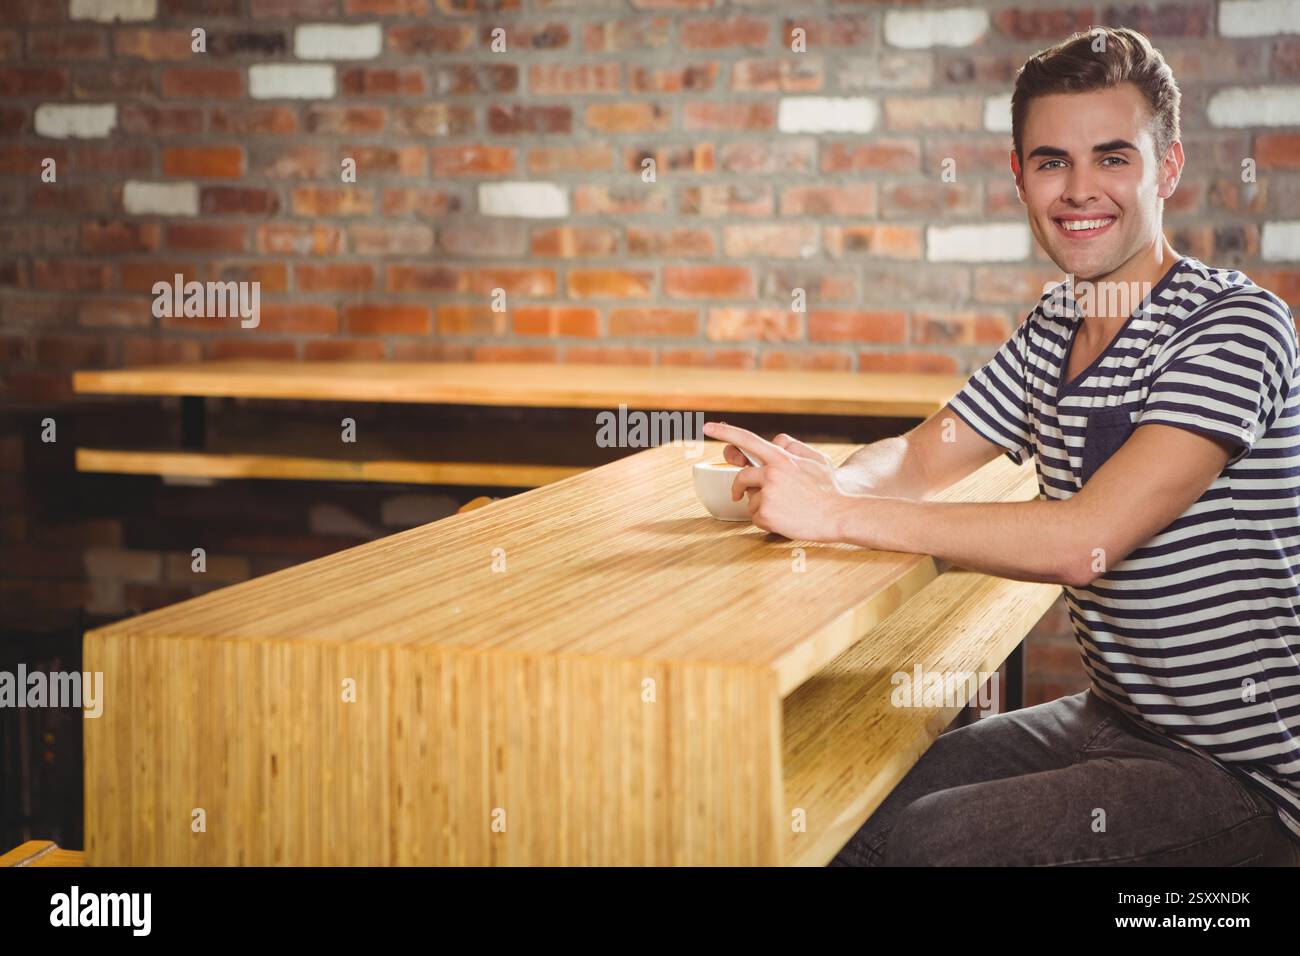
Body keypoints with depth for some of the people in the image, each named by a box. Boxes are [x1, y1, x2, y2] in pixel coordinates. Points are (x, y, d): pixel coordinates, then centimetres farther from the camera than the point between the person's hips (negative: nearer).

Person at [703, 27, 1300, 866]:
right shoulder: (1055, 327, 8)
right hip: (1110, 723, 8)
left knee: (923, 839, -19)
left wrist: (834, 513, -25)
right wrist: (827, 480, -13)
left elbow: (1085, 539, -28)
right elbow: (919, 460, 12)